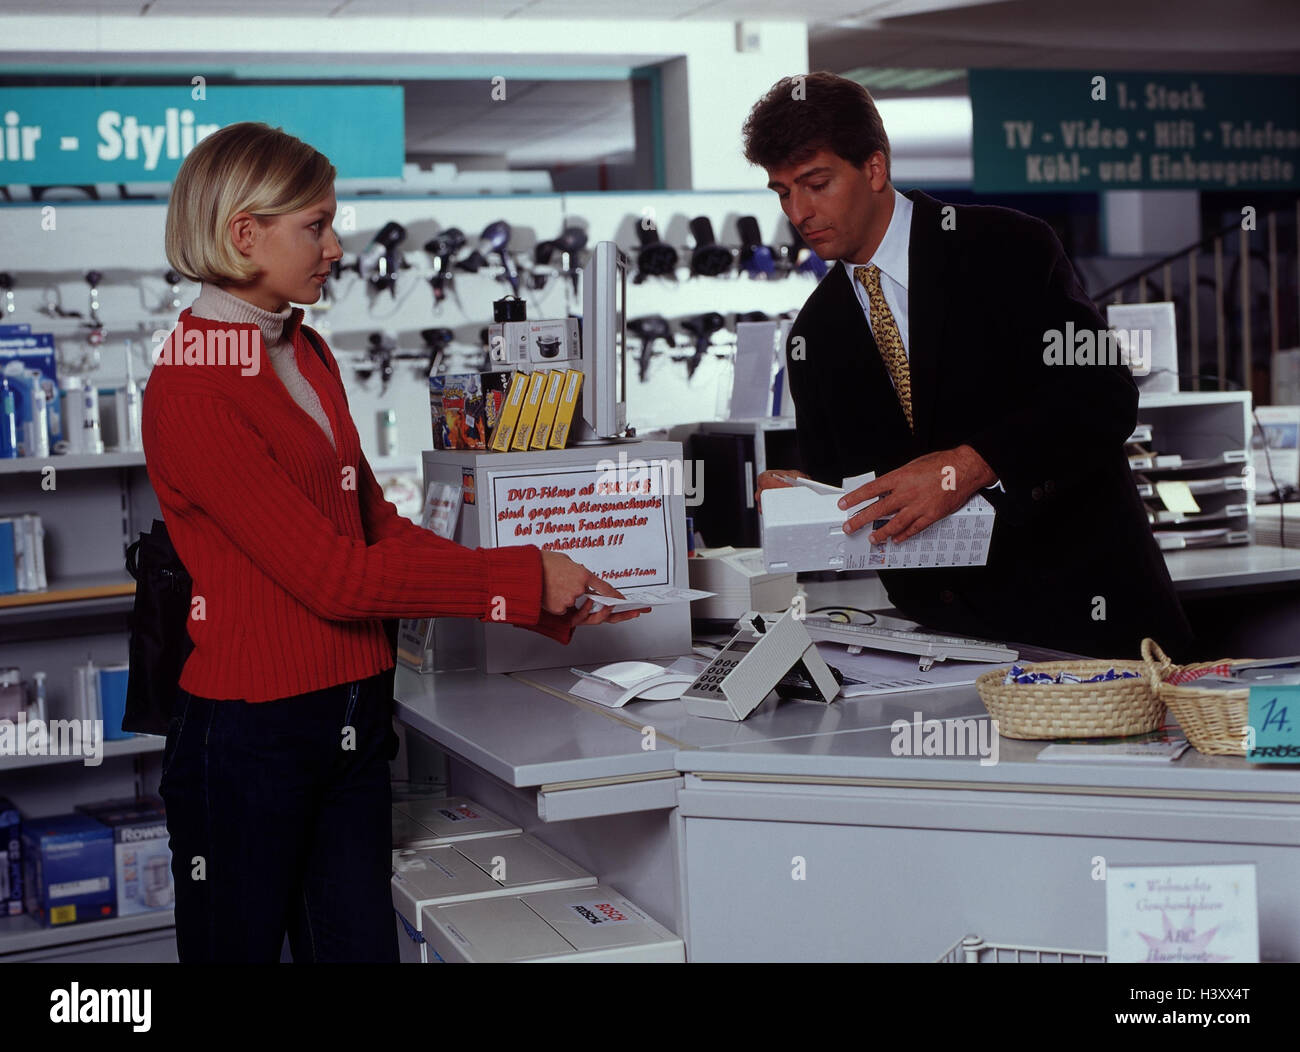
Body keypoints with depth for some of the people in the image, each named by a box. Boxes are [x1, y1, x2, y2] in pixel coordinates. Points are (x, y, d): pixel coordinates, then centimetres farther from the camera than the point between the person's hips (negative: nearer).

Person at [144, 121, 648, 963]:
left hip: (352, 722, 8)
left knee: (360, 943, 11)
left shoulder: (308, 359, 11)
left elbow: (377, 525, 11)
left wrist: (554, 604, 4)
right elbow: (332, 574, -20)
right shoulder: (191, 390, -17)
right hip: (250, 735, -7)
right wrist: (520, 577, -16)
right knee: (239, 946, 9)